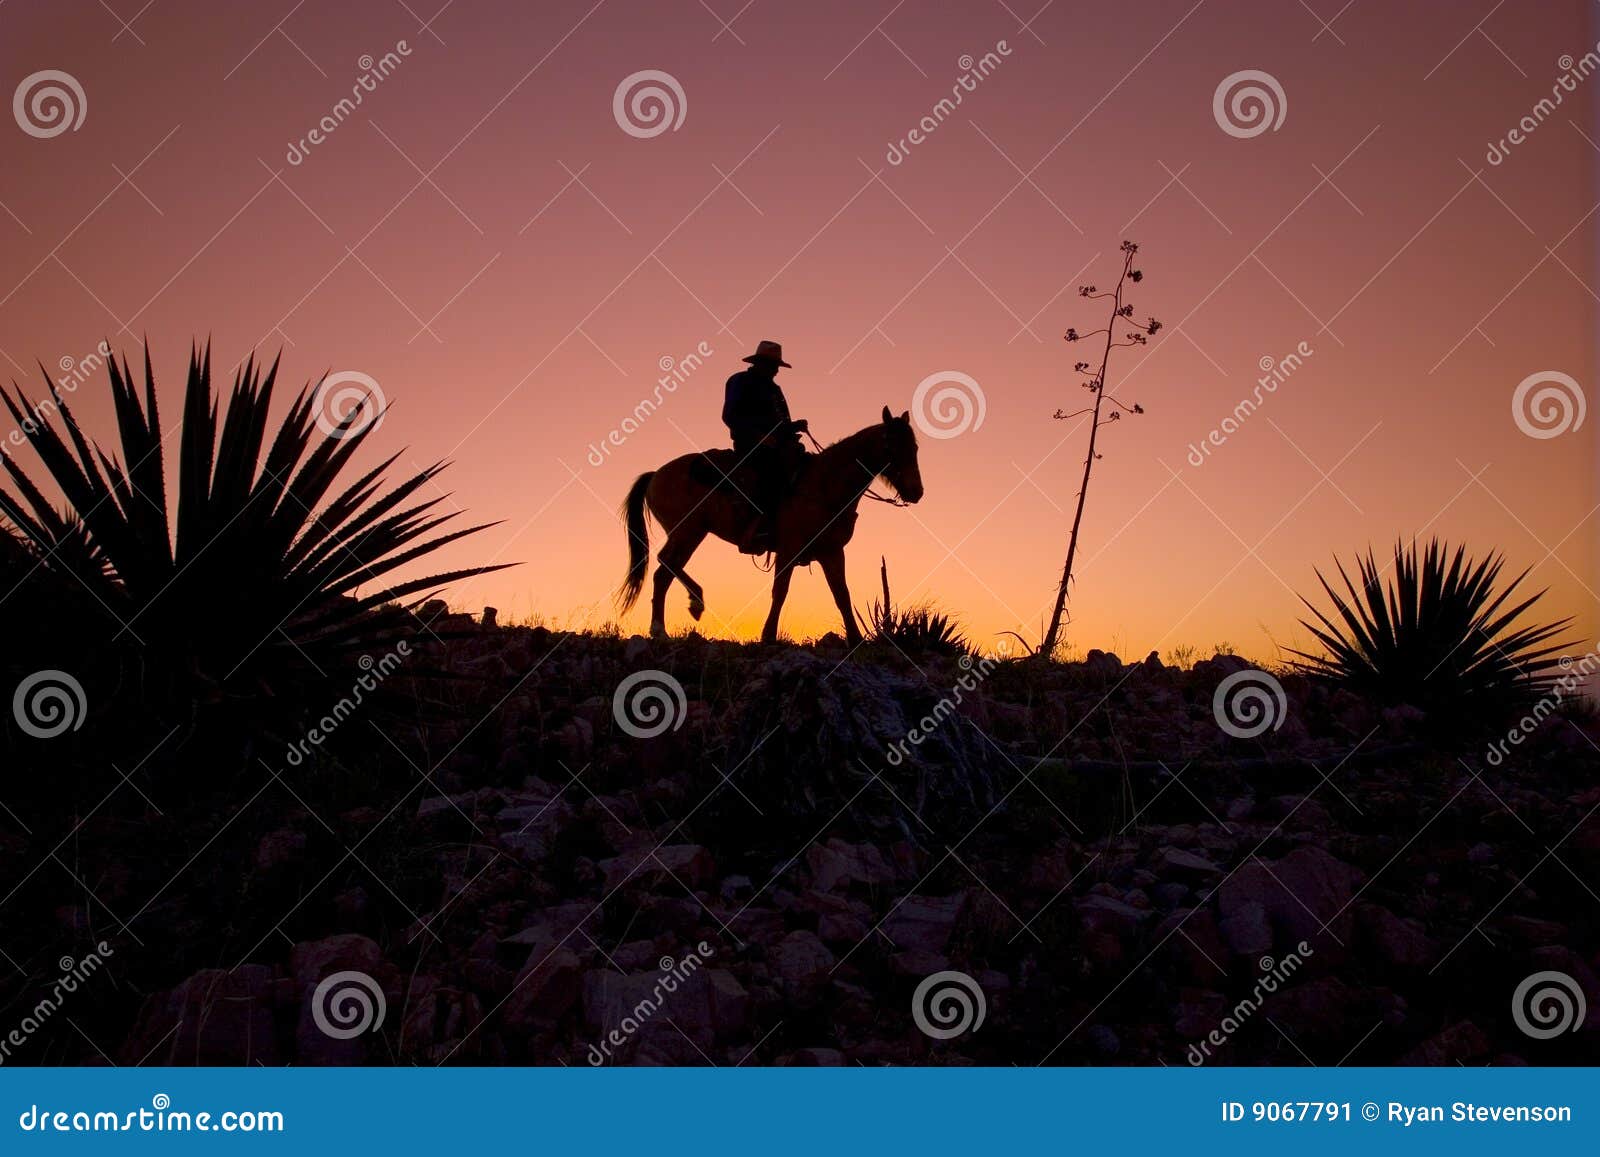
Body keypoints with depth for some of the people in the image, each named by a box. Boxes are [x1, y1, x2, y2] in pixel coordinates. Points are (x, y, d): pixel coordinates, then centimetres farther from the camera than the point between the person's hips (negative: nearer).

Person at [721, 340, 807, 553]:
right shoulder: (741, 382, 2)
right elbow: (730, 417, -10)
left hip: (776, 444, 9)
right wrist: (760, 436, -20)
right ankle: (757, 533, -41)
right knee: (774, 467, -36)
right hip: (750, 444, -9)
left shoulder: (774, 389, 25)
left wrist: (795, 426, 5)